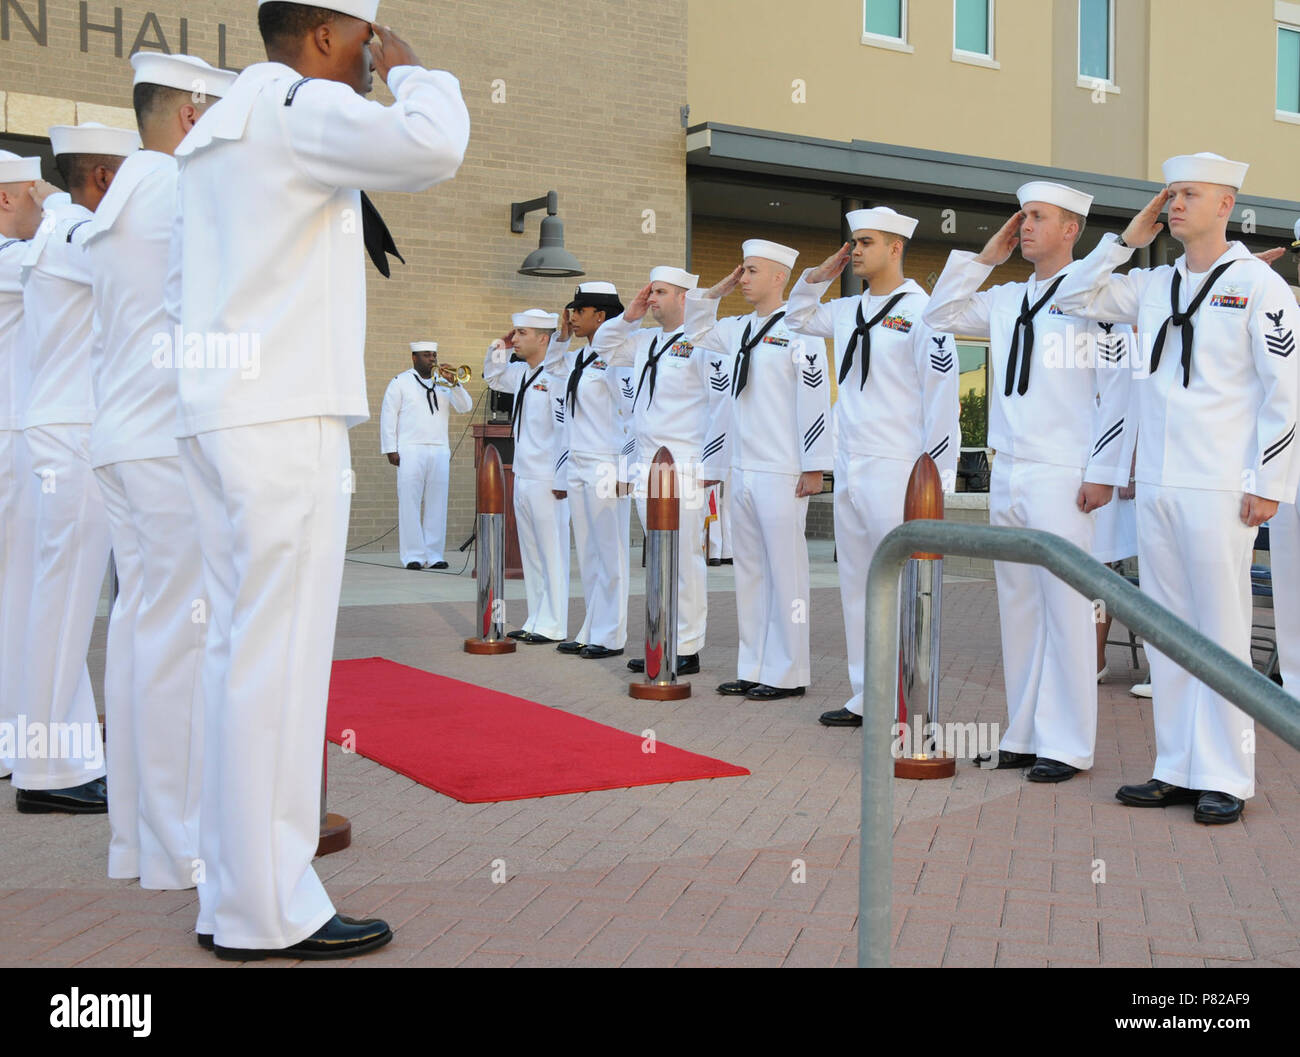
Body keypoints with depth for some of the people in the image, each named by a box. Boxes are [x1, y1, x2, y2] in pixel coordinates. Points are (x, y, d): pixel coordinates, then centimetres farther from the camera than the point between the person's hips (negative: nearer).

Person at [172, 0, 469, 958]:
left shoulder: (215, 131, 24)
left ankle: (231, 893, 16)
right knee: (278, 659, -7)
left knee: (239, 652, 10)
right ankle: (270, 911, -2)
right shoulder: (302, 107, -6)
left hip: (221, 420, 10)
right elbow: (432, 147, -23)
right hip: (285, 421, -10)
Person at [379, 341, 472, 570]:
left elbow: (466, 407, 7)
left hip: (439, 451, 4)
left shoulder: (444, 384, 17)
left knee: (437, 505, 1)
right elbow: (388, 416, 3)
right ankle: (413, 556, -4)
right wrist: (390, 448, -6)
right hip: (410, 450, -3)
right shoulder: (401, 383, 8)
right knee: (410, 504, -6)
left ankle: (434, 555, 5)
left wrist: (453, 383, -8)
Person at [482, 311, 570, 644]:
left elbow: (567, 429, -18)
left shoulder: (557, 377, -14)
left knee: (552, 553, -2)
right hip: (522, 477, 9)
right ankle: (535, 622, 22)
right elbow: (492, 377, 33)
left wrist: (563, 478, -18)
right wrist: (500, 346, 16)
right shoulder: (521, 373, 12)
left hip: (548, 481, -9)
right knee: (530, 554, 14)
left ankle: (553, 626, 4)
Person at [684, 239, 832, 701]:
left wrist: (814, 466, -14)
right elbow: (696, 333, 30)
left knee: (785, 571, -3)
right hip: (742, 470, 8)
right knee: (750, 571, 11)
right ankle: (753, 669, 18)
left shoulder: (798, 329, -8)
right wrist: (716, 290, 16)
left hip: (782, 473, -8)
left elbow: (814, 398, -12)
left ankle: (787, 675, 3)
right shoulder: (739, 329, 15)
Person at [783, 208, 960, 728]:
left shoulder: (921, 310, -8)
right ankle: (866, 699, 21)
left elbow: (941, 397, -12)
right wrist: (818, 275, 16)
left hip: (895, 471, -8)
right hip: (849, 470, 8)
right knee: (857, 586, 12)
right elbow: (798, 317, 34)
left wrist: (935, 479, -15)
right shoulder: (848, 311, 14)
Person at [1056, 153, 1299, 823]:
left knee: (1221, 635, -2)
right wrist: (1126, 239, 11)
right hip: (1154, 485, 6)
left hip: (1219, 490, -6)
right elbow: (1073, 298, 20)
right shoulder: (1153, 286, 14)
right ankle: (1176, 771, 18)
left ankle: (1224, 780, 7)